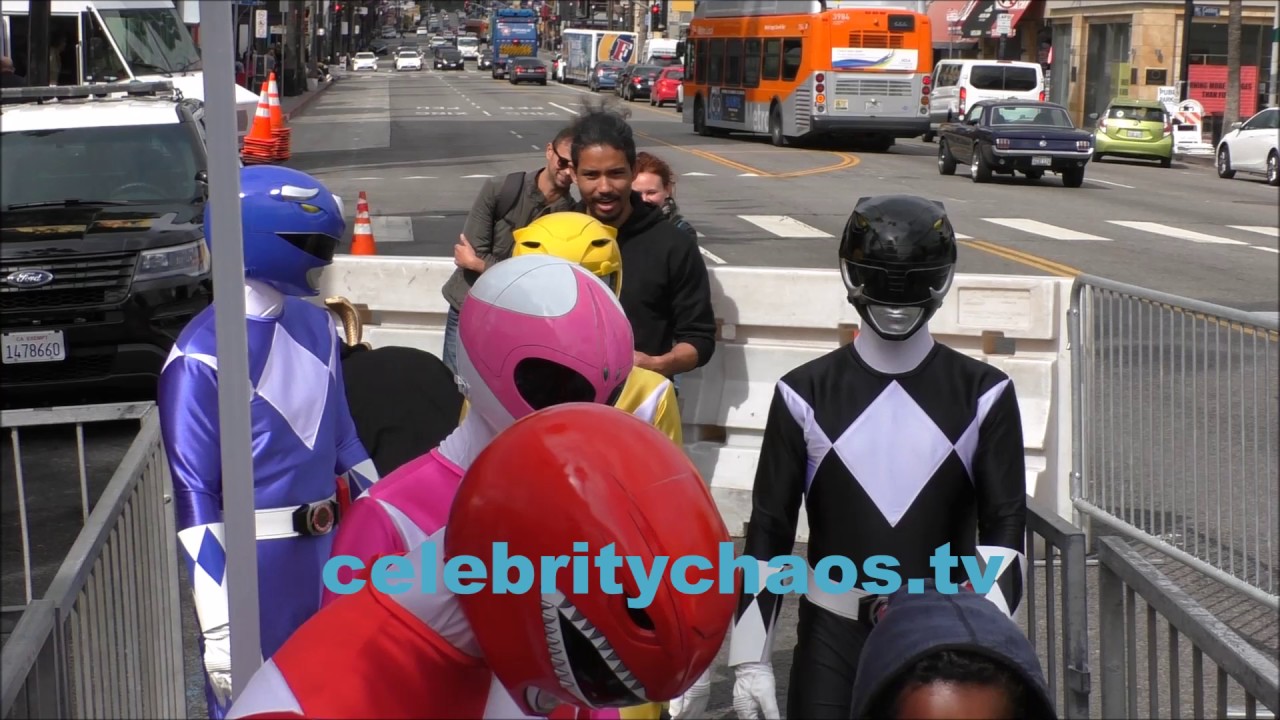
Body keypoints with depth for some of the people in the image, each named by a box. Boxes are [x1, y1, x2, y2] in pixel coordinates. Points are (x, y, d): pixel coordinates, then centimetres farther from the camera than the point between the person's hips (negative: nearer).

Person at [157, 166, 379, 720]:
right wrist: (218, 627, -18)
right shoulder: (204, 355, -18)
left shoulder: (315, 325, 3)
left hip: (326, 552, 7)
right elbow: (193, 494, -16)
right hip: (252, 564, -7)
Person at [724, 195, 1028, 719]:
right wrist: (751, 658, -2)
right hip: (831, 639, 0)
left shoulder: (982, 395, -2)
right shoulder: (805, 394, -2)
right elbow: (768, 531, 1)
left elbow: (1004, 530, -2)